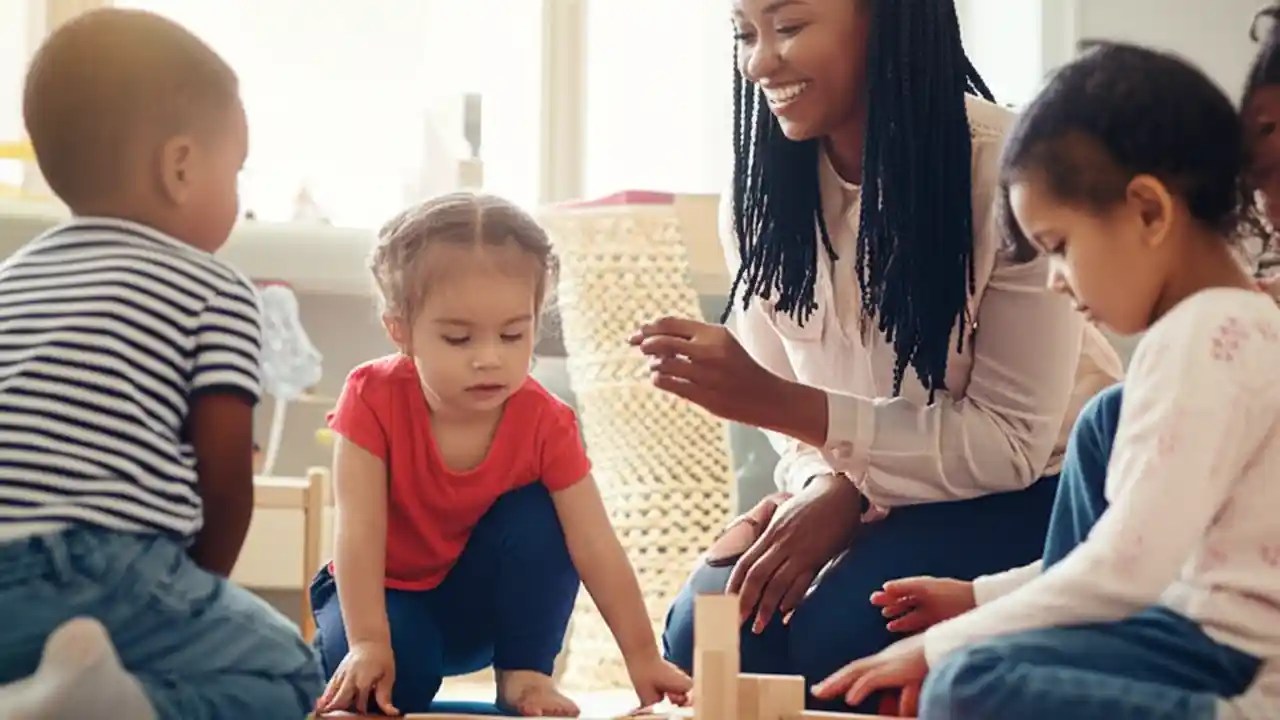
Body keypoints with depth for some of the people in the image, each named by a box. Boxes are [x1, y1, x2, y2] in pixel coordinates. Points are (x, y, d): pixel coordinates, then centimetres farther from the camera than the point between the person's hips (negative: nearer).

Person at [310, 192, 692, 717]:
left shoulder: (544, 422, -19)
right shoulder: (374, 398, -24)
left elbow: (596, 547, -20)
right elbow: (358, 531, -28)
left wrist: (643, 660, -23)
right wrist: (368, 643, -36)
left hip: (483, 604, 3)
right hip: (386, 591, -2)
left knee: (537, 513, -25)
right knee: (397, 675, -34)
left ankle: (524, 674, -12)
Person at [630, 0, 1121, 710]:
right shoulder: (760, 193, -5)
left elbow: (1010, 442, -22)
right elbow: (789, 408, 3)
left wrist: (778, 403, -31)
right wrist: (831, 489, -22)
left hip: (1031, 487, -4)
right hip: (863, 499, 5)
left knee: (838, 633, -29)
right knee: (704, 633, -21)